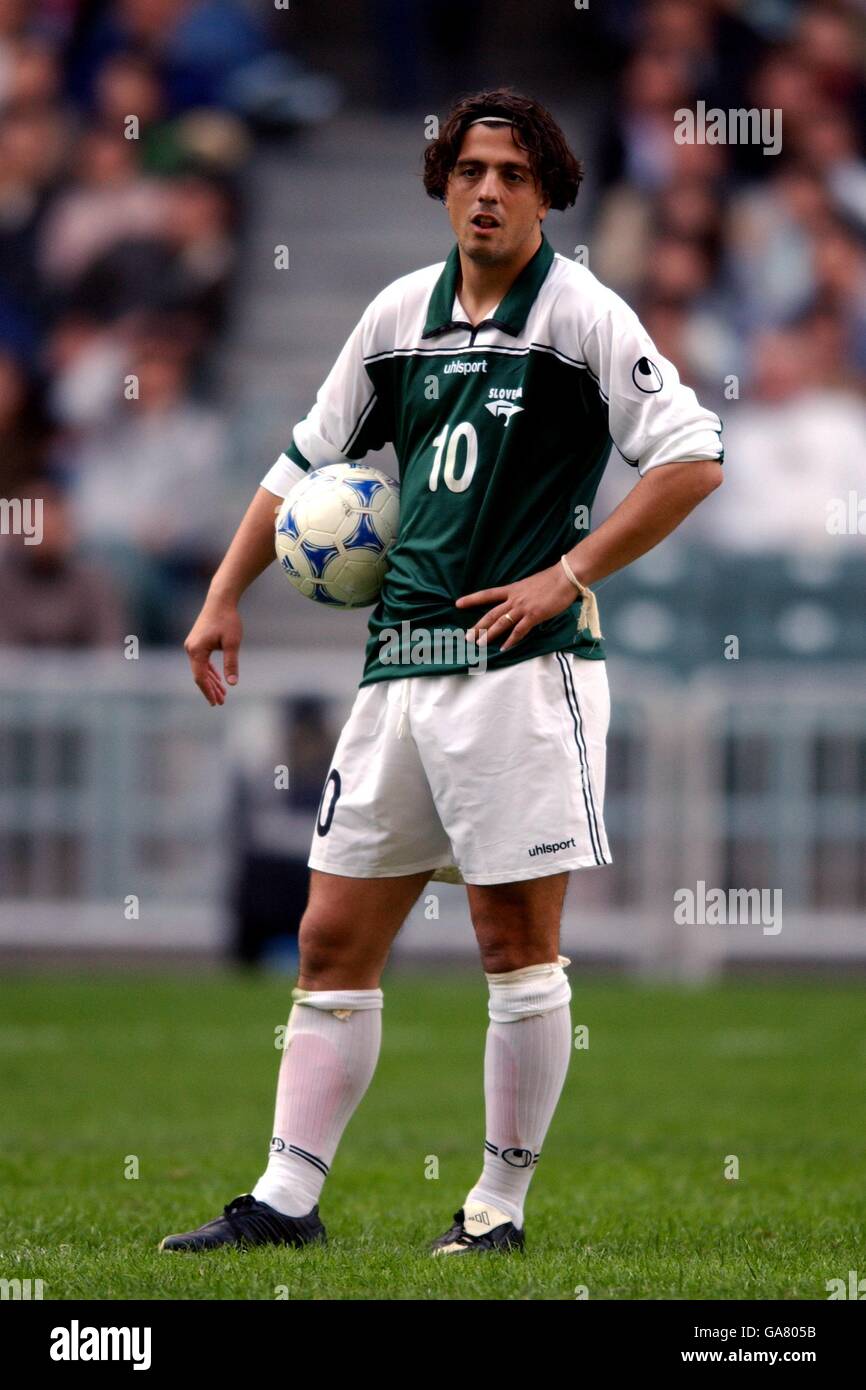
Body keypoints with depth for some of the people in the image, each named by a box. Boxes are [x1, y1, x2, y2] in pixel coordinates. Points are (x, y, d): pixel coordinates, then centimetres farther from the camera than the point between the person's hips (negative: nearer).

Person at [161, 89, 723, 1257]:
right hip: (402, 666, 6)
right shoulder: (402, 313, 12)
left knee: (517, 942, -3)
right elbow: (309, 457, 23)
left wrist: (566, 576, -12)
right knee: (334, 939, 4)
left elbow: (693, 459, -9)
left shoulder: (582, 315, -4)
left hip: (524, 665, -6)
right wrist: (225, 597, 16)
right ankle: (285, 1202, 7)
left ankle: (501, 1205, 6)